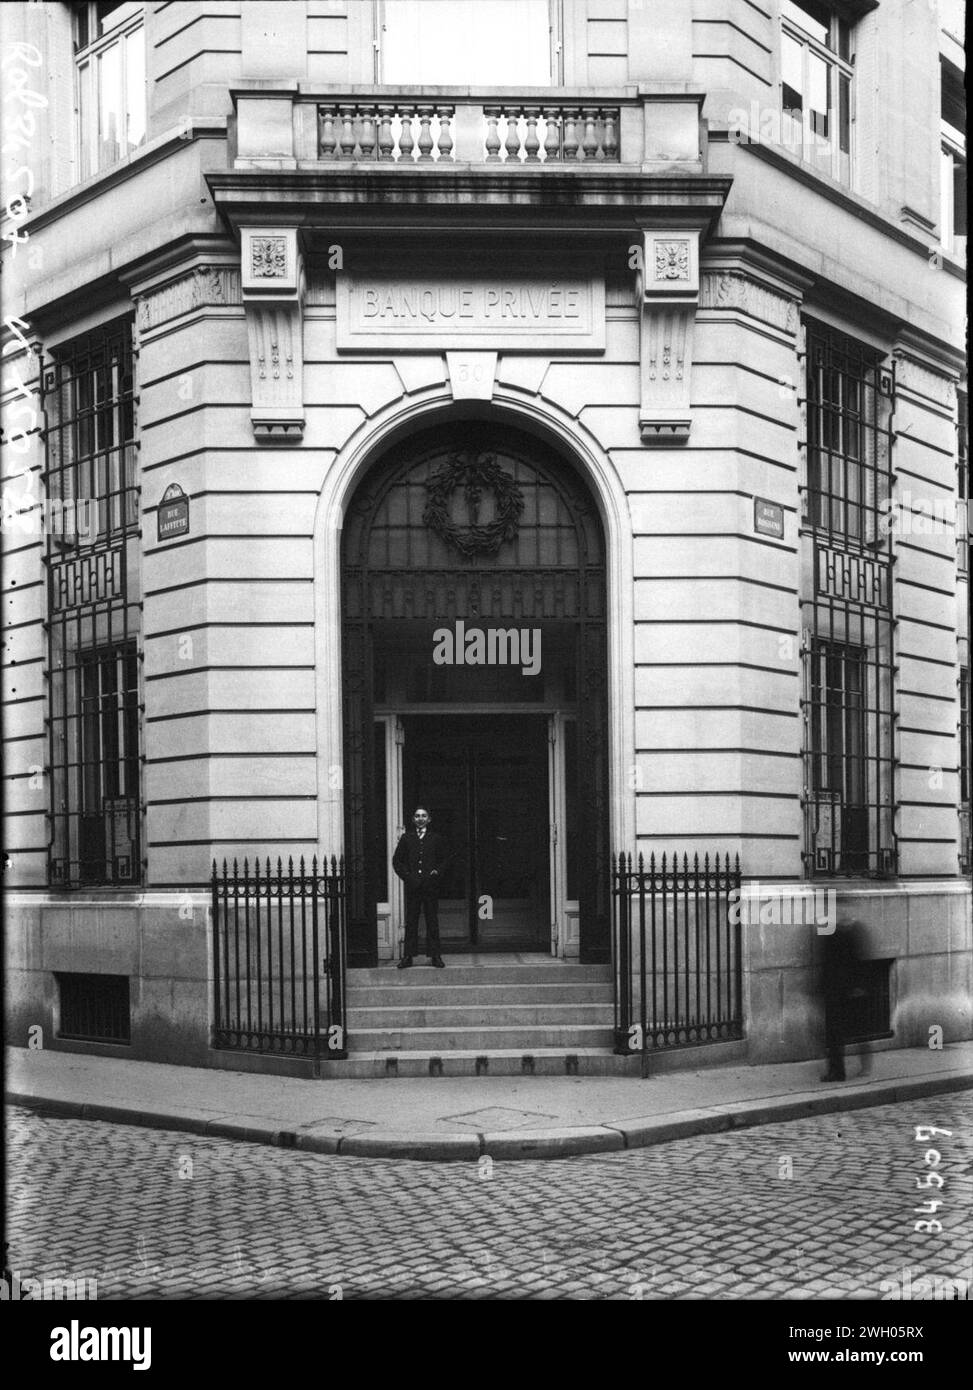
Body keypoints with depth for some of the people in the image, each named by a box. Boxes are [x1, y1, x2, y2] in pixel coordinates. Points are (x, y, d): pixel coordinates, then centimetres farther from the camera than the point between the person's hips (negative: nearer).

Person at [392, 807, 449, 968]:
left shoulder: (436, 839, 11)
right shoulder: (406, 838, 12)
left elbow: (444, 861, 12)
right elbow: (397, 860, 11)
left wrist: (437, 872, -6)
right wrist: (406, 875, -2)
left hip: (430, 885, 0)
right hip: (412, 885, 0)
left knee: (432, 921, 0)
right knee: (411, 921, 0)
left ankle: (435, 956, 3)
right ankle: (408, 956, 3)